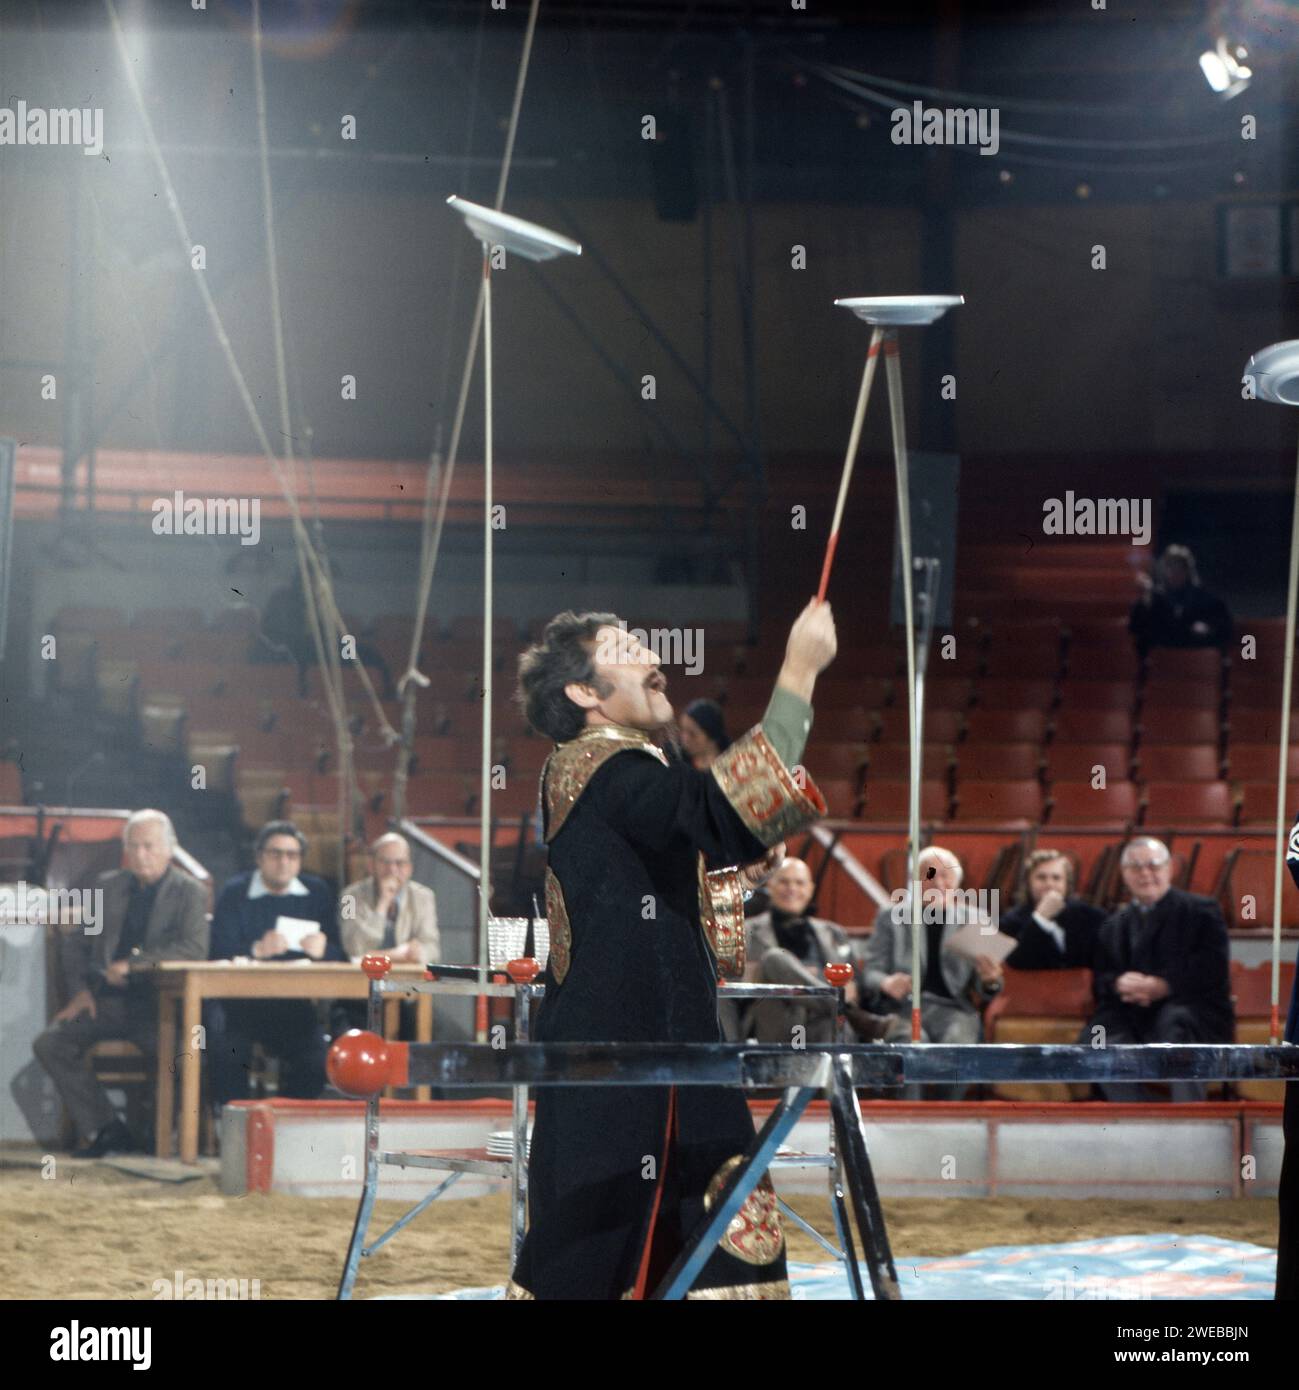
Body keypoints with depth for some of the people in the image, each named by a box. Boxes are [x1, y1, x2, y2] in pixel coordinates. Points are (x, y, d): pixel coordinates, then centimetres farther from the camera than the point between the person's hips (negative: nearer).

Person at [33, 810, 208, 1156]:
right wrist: (79, 990, 4)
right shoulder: (107, 886, 15)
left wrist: (132, 963, -18)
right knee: (50, 1043, -17)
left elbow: (194, 949, -14)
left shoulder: (189, 892, 1)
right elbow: (74, 942, 21)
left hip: (155, 1002, -5)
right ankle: (104, 1128, -12)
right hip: (105, 999, 5)